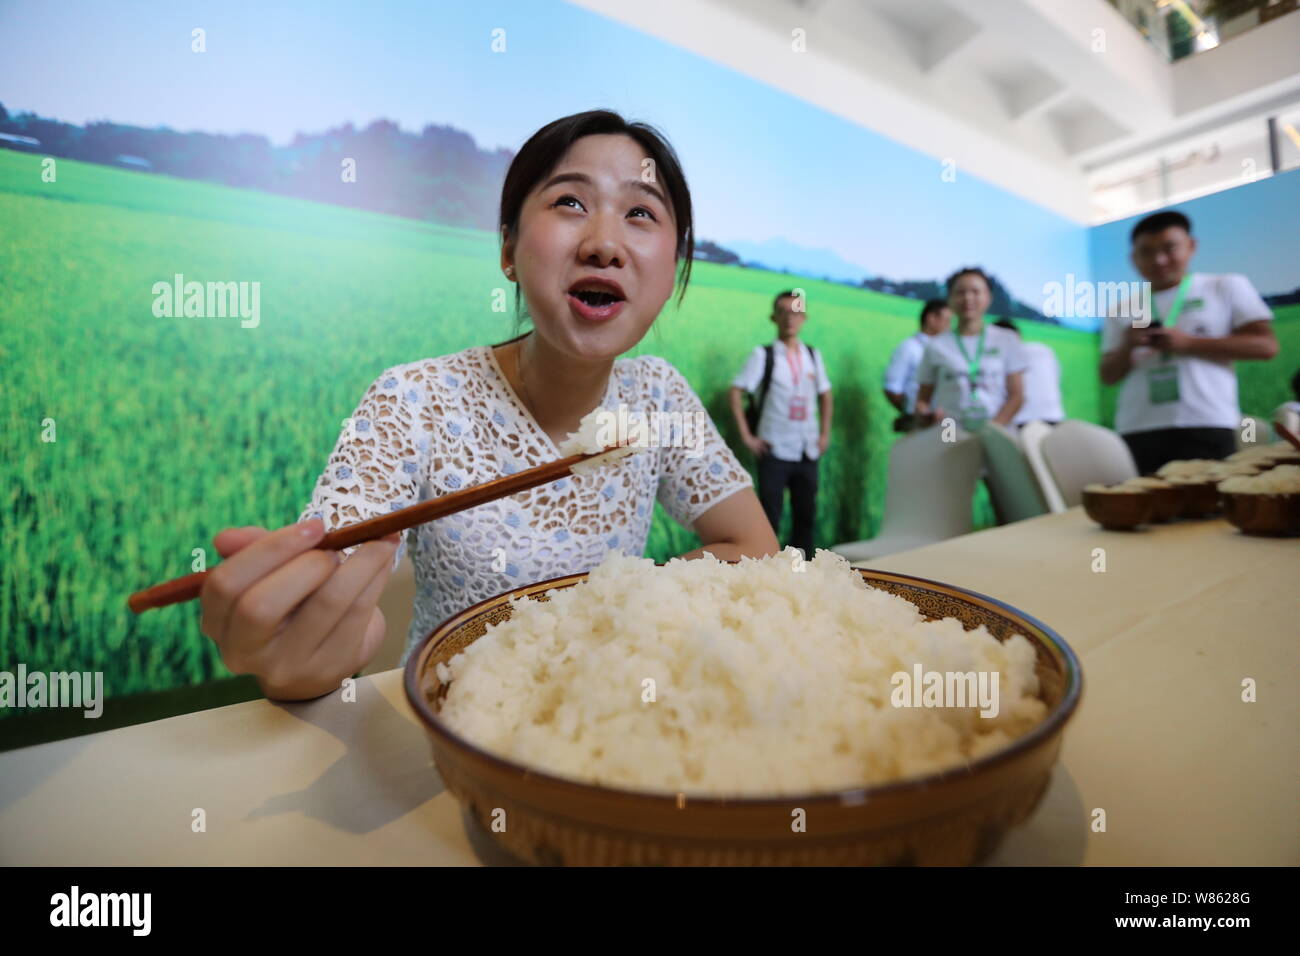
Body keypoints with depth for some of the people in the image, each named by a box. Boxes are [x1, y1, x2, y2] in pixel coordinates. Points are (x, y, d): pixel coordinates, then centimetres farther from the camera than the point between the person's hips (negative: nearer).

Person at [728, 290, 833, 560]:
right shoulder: (763, 355, -4)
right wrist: (747, 435, -11)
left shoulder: (813, 355, 9)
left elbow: (825, 394, 20)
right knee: (770, 515, -2)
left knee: (806, 514, 11)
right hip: (775, 450, -4)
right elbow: (735, 392, -7)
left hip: (808, 451, 5)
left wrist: (825, 433, 11)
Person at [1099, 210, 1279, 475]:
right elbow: (1108, 376, 13)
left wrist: (1188, 343, -7)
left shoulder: (1227, 287, 11)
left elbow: (1266, 345, 2)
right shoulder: (1122, 311, 15)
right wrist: (1127, 348, -8)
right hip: (1137, 433, 2)